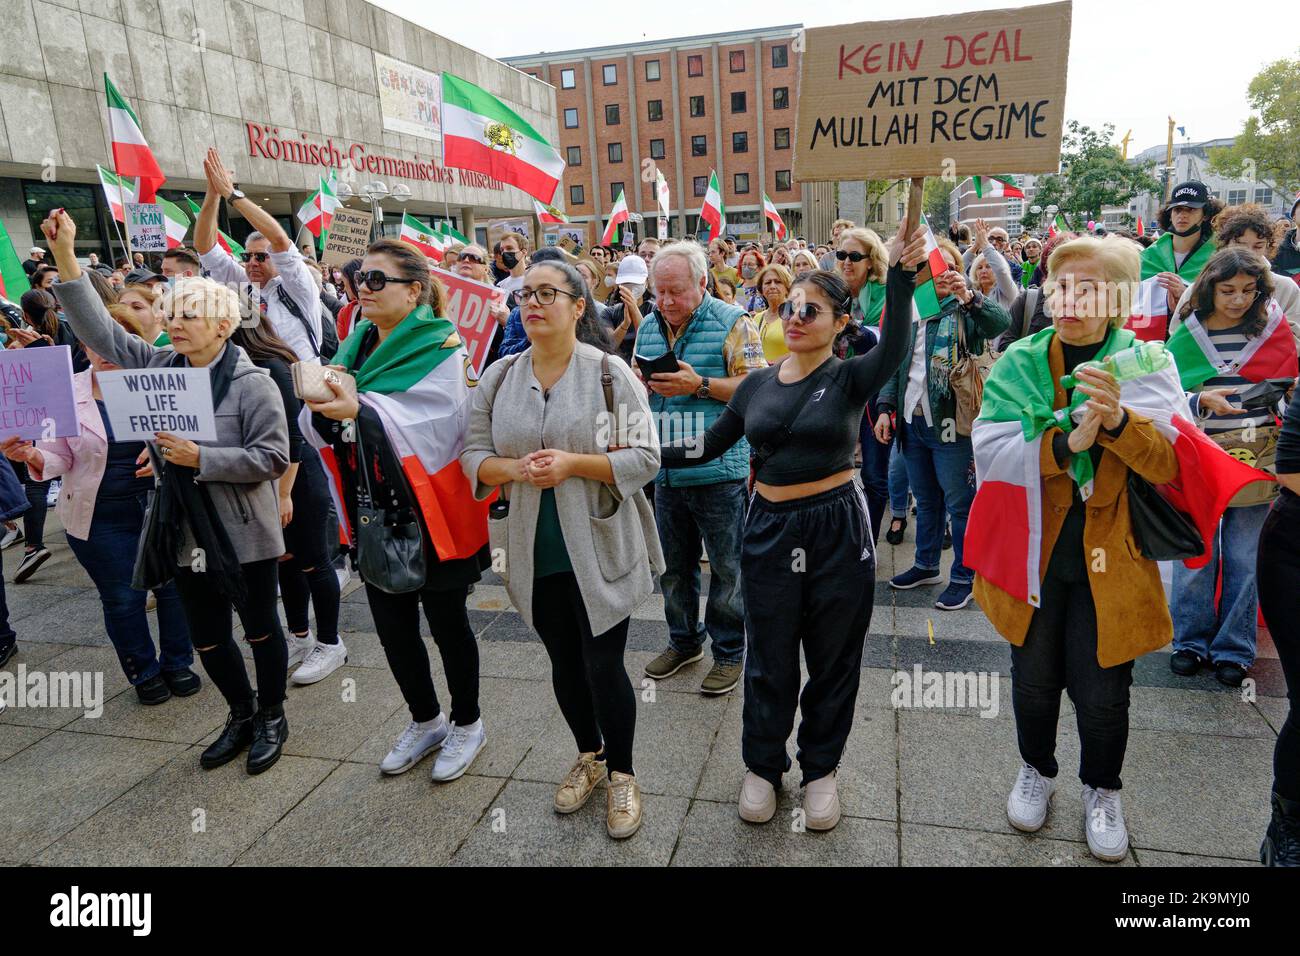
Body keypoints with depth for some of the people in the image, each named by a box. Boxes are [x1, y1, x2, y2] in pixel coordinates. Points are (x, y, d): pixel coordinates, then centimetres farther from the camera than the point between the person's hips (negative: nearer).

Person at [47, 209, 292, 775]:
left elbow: (271, 458, -18)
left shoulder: (252, 383, -14)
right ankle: (241, 716, 38)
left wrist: (199, 458, -23)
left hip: (244, 536, -6)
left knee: (260, 629, 11)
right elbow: (99, 331, 2)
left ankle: (271, 718, 31)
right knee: (207, 639, 16)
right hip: (187, 537, 6)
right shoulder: (159, 366, 4)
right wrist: (65, 257, -4)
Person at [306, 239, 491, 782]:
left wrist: (360, 409, -36)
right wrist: (325, 406, -18)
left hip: (429, 512, -6)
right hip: (373, 512, 6)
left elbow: (432, 424, -24)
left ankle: (467, 723, 30)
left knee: (446, 621, 8)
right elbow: (324, 431, 4)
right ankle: (425, 720, 36)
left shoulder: (439, 347, -11)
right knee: (392, 625, 15)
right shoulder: (356, 348, 9)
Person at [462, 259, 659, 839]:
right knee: (564, 663, 18)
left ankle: (621, 774, 28)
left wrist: (573, 463, -23)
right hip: (535, 552, 4)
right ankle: (588, 755, 43)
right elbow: (472, 454, 3)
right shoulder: (499, 377, 2)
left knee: (603, 665, 3)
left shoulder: (609, 373, -9)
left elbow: (645, 459, -11)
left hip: (599, 549, -4)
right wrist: (514, 469, -17)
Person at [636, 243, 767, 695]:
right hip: (666, 470, 6)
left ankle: (729, 652, 24)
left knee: (727, 568, 7)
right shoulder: (648, 327, 11)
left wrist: (699, 384, -21)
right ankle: (683, 641, 36)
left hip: (718, 469, -5)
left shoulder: (731, 323, -6)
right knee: (673, 565, 17)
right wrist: (642, 384, -3)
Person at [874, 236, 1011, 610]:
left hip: (950, 422, -5)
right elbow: (896, 366, 16)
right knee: (925, 499, 18)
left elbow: (1001, 322, -24)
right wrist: (885, 408, 6)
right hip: (913, 421, 6)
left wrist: (969, 296, -40)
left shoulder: (965, 310, -3)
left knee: (959, 502, 2)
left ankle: (964, 577, 14)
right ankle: (926, 565, 32)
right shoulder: (910, 313, 13)